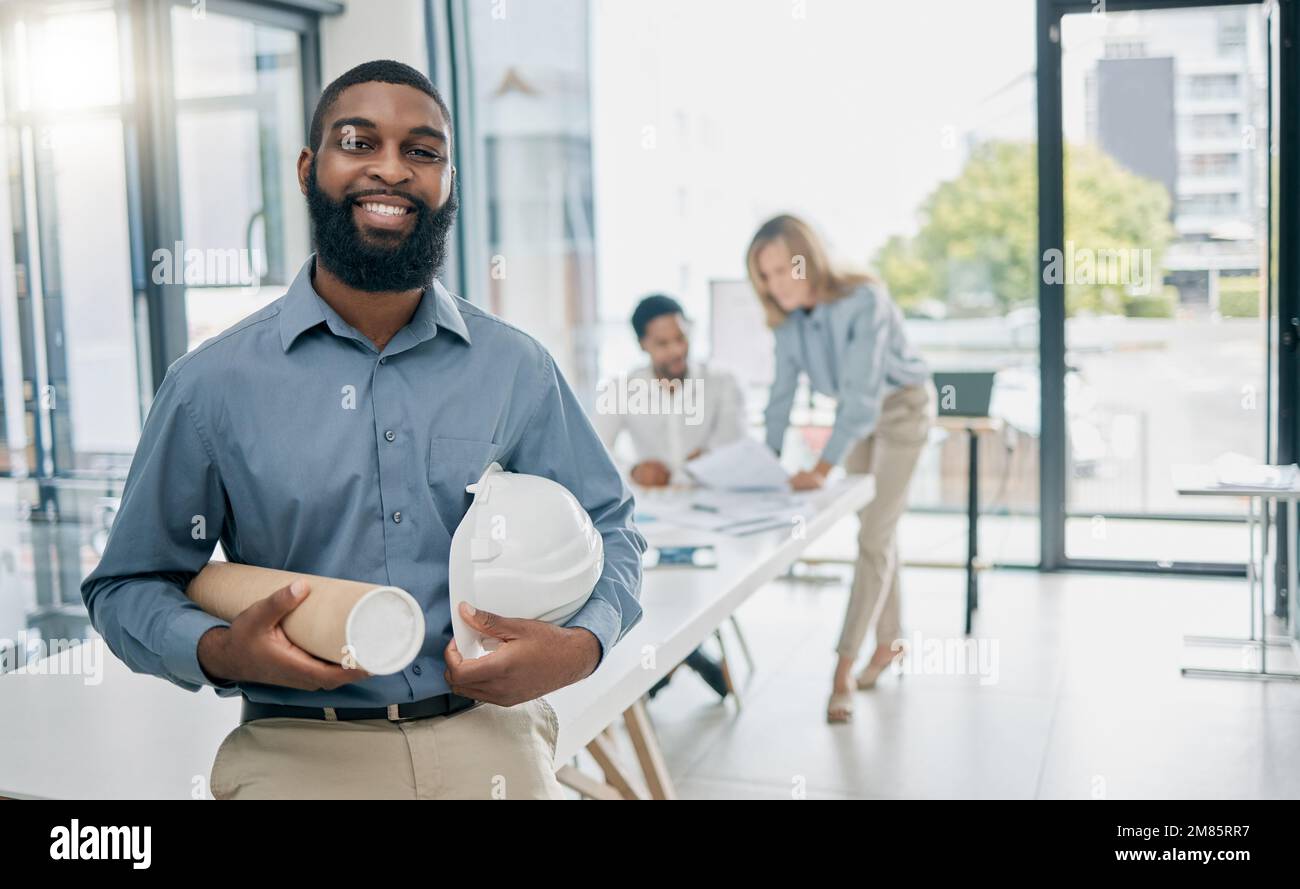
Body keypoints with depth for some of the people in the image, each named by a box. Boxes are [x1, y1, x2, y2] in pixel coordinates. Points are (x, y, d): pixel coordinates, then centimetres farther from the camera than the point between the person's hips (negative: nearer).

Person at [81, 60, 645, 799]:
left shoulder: (518, 368, 1)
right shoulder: (214, 384, -4)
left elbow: (609, 526, 9)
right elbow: (127, 587, 3)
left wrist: (581, 646, -11)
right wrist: (220, 652, -17)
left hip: (493, 747, 2)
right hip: (299, 759, -1)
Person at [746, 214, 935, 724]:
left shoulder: (863, 301, -34)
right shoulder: (790, 314, -15)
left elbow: (862, 391, -39)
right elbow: (782, 393, -9)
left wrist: (822, 468, -45)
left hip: (902, 407, -6)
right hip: (857, 413, 6)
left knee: (874, 537, -9)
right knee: (878, 532, 13)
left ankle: (843, 670, -9)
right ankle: (890, 641, 27)